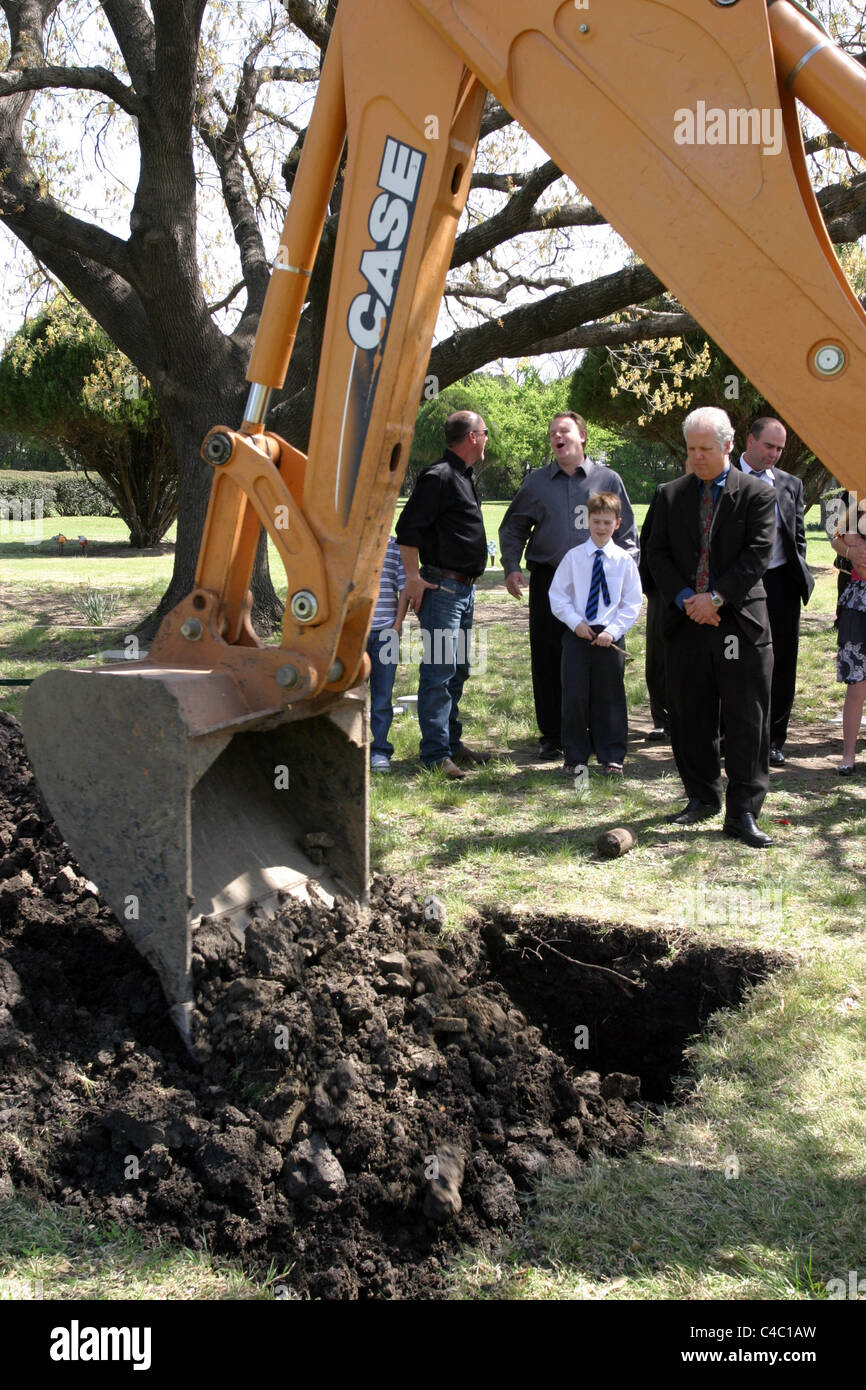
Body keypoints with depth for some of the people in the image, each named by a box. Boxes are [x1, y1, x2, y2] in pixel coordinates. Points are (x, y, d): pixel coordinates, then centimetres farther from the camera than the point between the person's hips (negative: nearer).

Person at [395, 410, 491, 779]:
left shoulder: (463, 477, 18)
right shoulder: (438, 477, -14)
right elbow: (407, 528, -18)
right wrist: (413, 578, -18)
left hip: (464, 589, 10)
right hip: (441, 588, -10)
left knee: (457, 670, 16)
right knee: (438, 672, -8)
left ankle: (452, 743, 25)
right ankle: (435, 755, -5)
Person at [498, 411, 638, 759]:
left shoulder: (607, 480, 8)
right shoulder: (536, 482, 11)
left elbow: (627, 533, 10)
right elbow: (512, 529, 16)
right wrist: (511, 567, 1)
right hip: (547, 583, 1)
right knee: (547, 661, 2)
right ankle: (552, 736, 12)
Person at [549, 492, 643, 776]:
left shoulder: (624, 560, 0)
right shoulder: (573, 557, 1)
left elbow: (632, 603, 2)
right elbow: (557, 595, 4)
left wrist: (613, 631, -9)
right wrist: (576, 623, -9)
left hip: (610, 637, 0)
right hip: (576, 635, 0)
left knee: (610, 698, 6)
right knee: (575, 697, 0)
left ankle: (611, 758, 17)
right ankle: (575, 758, 12)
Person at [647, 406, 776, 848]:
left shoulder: (756, 494, 1)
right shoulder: (671, 495, 10)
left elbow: (758, 556, -7)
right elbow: (658, 554, 6)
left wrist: (716, 598, -15)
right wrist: (686, 598, -8)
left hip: (741, 622, -3)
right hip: (686, 623, 3)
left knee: (747, 722, -3)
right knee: (690, 719, 9)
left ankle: (742, 812, 2)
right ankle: (702, 798, 24)